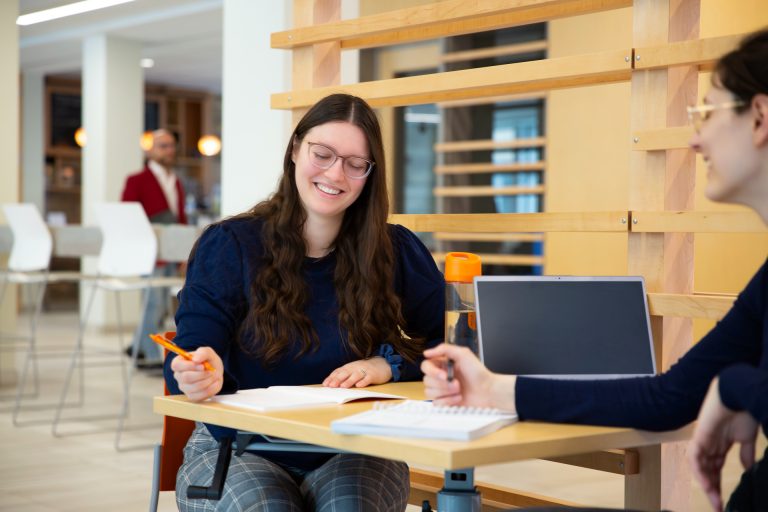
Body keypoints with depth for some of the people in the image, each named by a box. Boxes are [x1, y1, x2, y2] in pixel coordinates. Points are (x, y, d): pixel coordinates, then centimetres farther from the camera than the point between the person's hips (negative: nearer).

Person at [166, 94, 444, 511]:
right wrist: (202, 374, -35)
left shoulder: (395, 251, 4)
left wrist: (388, 363, -13)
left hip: (351, 453, 1)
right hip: (239, 450, 0)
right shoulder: (227, 245, -1)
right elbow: (189, 359, -10)